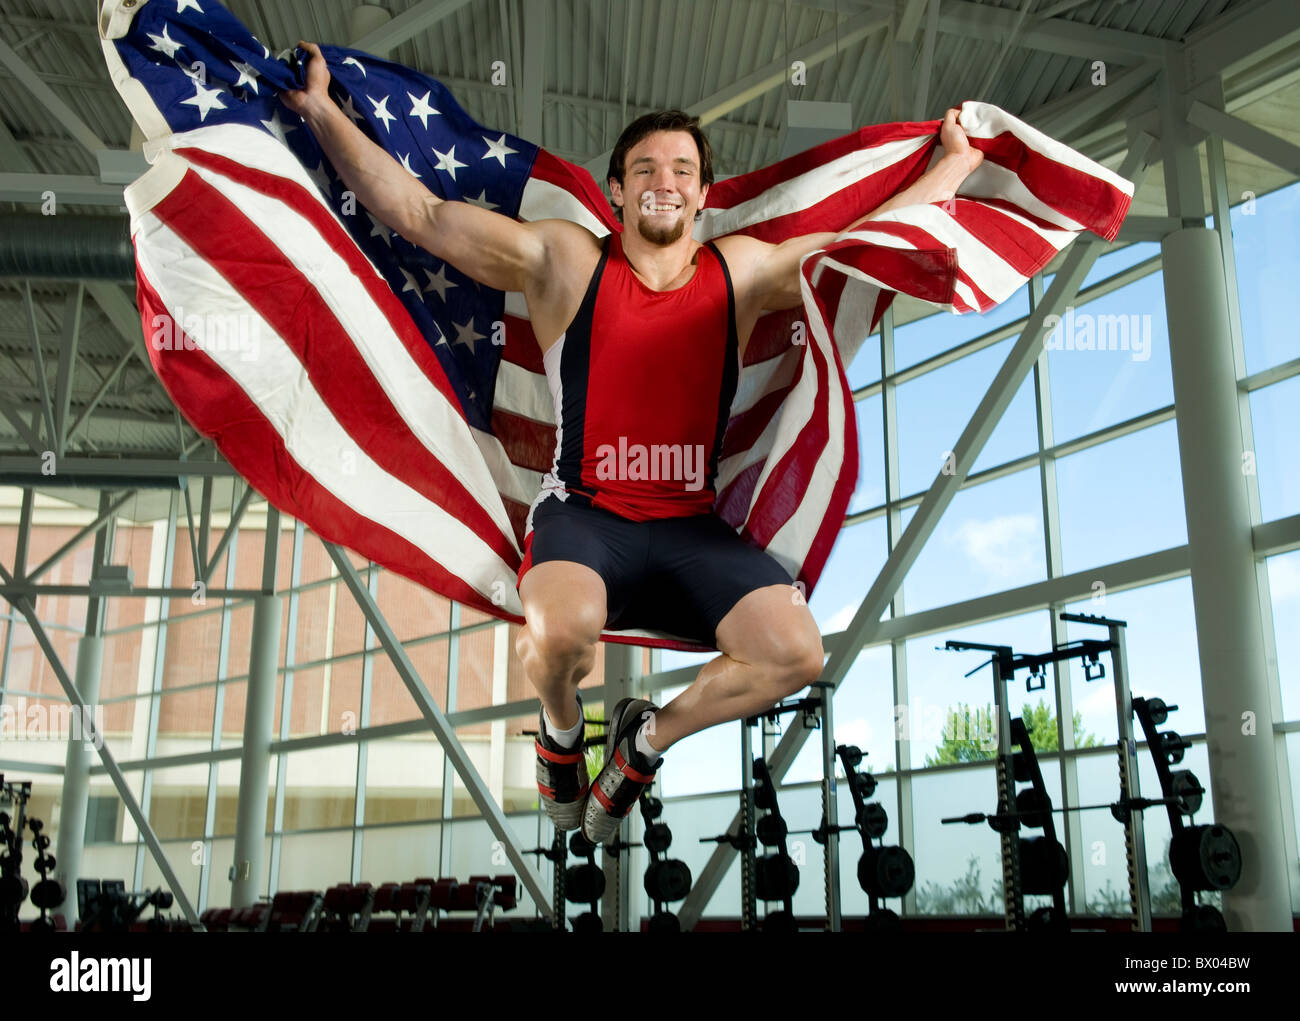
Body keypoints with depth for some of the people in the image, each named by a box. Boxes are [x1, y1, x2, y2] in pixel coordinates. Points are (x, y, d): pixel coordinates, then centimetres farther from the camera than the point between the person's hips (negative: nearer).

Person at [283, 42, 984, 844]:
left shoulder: (743, 271, 12)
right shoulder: (563, 260, 5)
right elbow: (420, 214, 5)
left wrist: (955, 162, 31)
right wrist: (323, 113, 3)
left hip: (692, 527, 3)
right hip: (584, 513, -3)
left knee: (797, 653, -20)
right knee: (563, 628, -36)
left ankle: (652, 735, 11)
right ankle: (561, 728, 6)